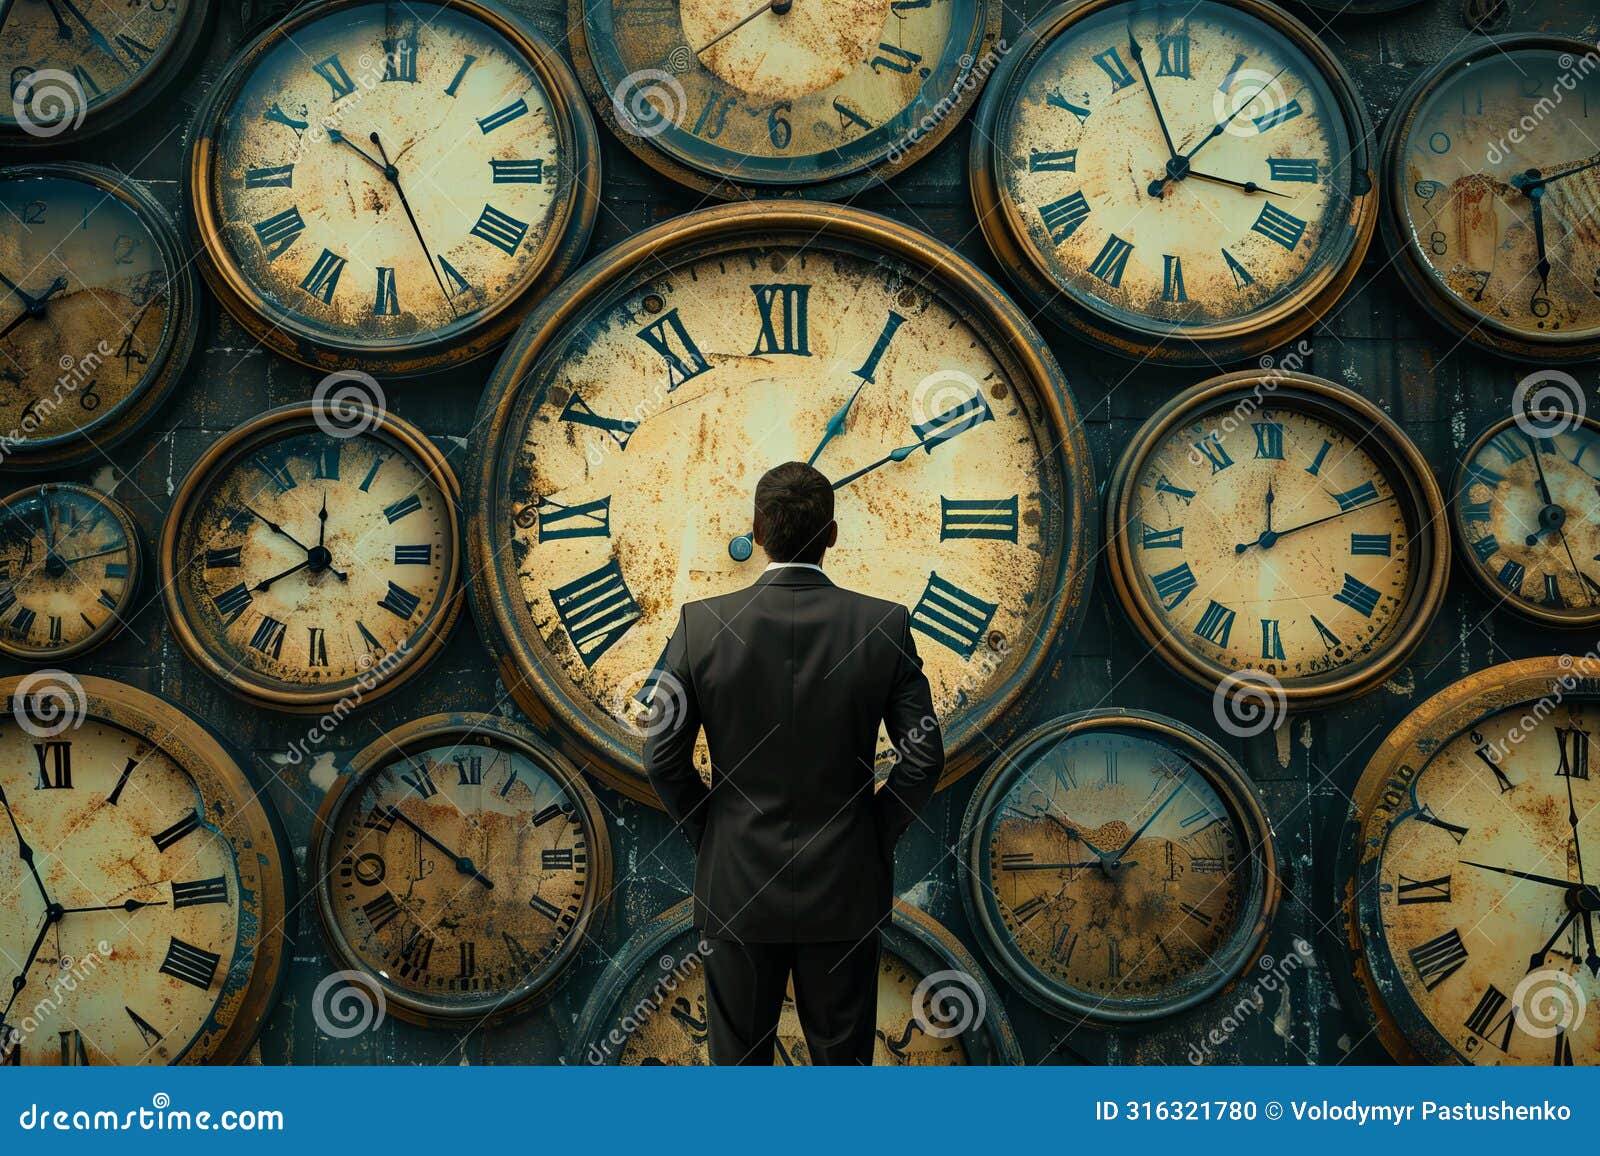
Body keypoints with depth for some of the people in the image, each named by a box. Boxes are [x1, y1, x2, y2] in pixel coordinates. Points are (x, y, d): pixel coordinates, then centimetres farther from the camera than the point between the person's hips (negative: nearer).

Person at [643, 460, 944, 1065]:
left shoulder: (702, 624, -10)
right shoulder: (884, 625, -10)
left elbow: (663, 758, -6)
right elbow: (923, 755, -7)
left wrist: (706, 834, 8)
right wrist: (877, 837, 6)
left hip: (736, 880, 0)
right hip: (844, 883, 0)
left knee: (739, 1055, 12)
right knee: (842, 1053, 12)